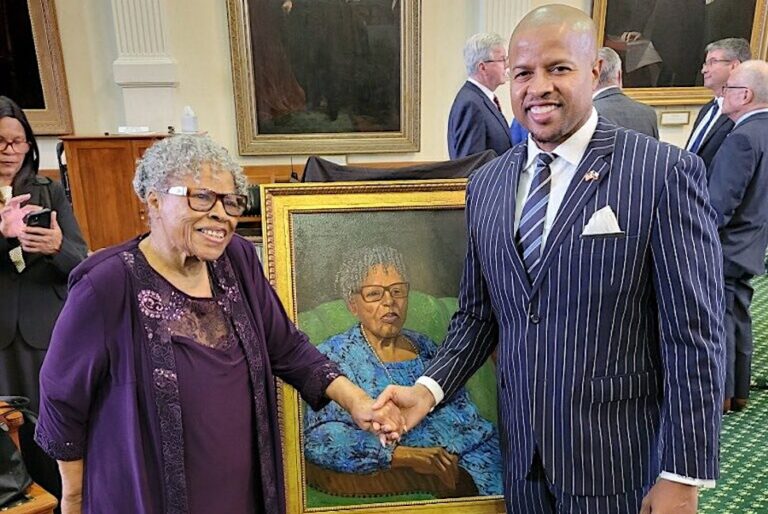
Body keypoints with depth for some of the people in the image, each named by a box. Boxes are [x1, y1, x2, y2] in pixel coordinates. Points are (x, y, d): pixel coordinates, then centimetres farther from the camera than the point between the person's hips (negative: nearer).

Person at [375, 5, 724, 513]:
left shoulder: (665, 172, -13)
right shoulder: (486, 184, 2)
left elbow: (694, 335, -13)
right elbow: (477, 315, 7)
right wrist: (429, 389, -7)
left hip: (616, 453, -4)